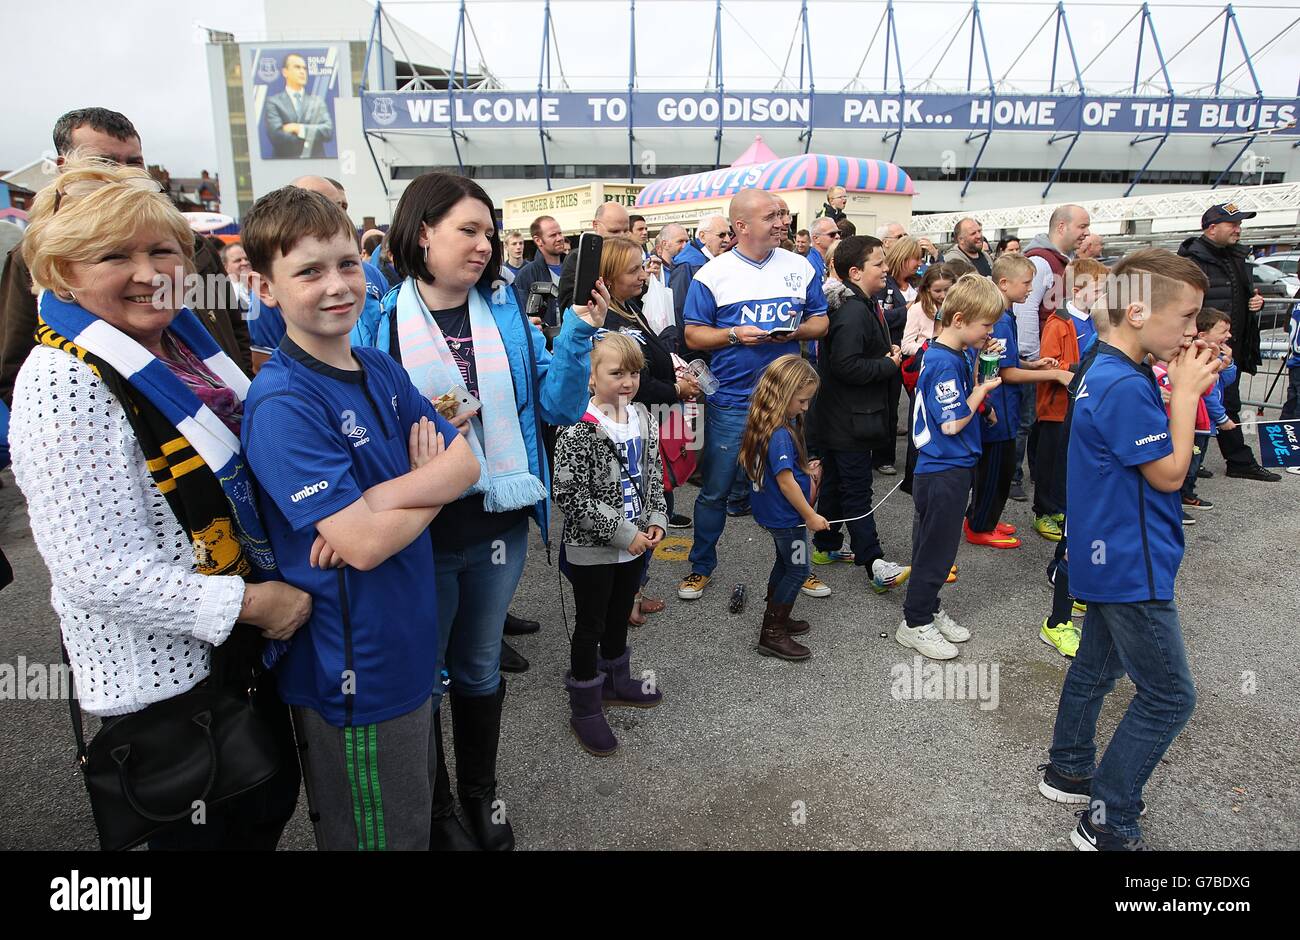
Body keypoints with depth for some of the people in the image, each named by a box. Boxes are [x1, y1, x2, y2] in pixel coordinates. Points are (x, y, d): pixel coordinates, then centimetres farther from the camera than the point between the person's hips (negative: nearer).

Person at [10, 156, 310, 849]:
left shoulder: (181, 340, 3)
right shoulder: (66, 384, -22)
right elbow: (100, 572, -25)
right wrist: (248, 603, -21)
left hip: (240, 640, 8)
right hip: (162, 675, -8)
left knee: (272, 801, 25)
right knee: (208, 832, 14)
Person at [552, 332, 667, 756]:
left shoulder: (643, 418, 1)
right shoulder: (578, 430, -21)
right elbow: (570, 496, -23)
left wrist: (656, 519, 0)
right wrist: (622, 532, -21)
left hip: (636, 542, 6)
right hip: (592, 549, -6)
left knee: (619, 616, 23)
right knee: (591, 626, 8)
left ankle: (615, 681, 44)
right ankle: (584, 708, 24)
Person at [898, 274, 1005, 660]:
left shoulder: (950, 355, 8)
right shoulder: (945, 364, -22)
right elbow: (953, 423, -23)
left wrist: (978, 381, 1)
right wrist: (981, 390, -11)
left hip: (947, 468, 10)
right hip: (944, 472, -10)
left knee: (935, 545, 20)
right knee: (936, 549, 2)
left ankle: (929, 609, 34)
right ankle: (914, 623, 14)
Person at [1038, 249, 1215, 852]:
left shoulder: (1107, 372, 7)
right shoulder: (1125, 387, -25)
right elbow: (1169, 473, -18)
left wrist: (1182, 389, 1)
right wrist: (1185, 393, -11)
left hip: (1106, 557, 10)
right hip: (1131, 567, -10)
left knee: (1098, 666, 22)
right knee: (1169, 697, 1)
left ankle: (1068, 771, 39)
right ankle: (1107, 824, 11)